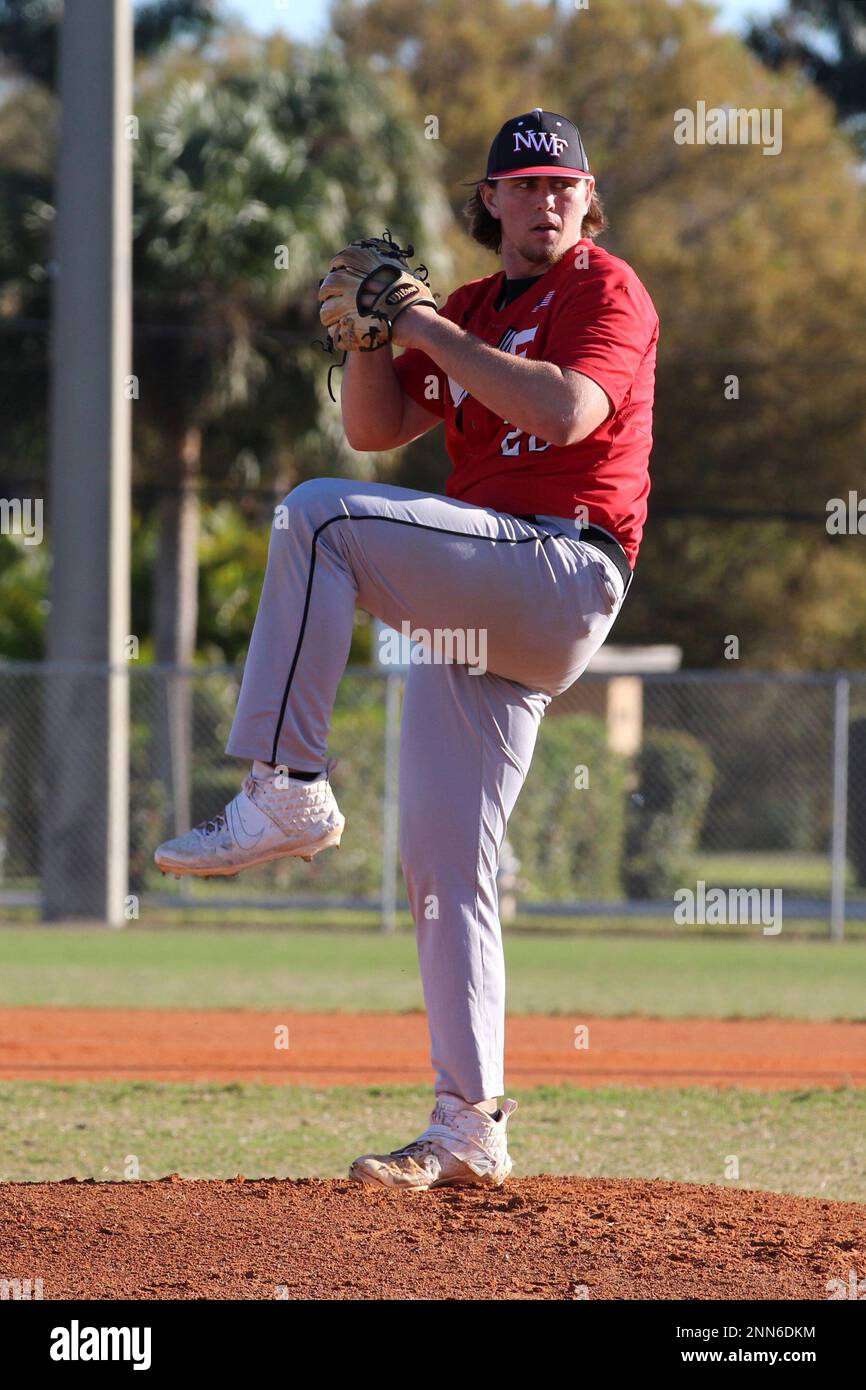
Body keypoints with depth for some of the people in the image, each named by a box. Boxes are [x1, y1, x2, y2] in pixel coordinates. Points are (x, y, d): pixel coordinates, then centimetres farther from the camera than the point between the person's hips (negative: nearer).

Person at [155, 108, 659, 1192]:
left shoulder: (606, 291, 0)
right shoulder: (470, 310, 24)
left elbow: (565, 412, -18)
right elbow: (377, 430, 17)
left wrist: (434, 333, -12)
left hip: (562, 569, -8)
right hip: (471, 608, 8)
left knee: (317, 516, -24)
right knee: (442, 867, 3)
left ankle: (286, 789, -26)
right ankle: (470, 1132, 6)